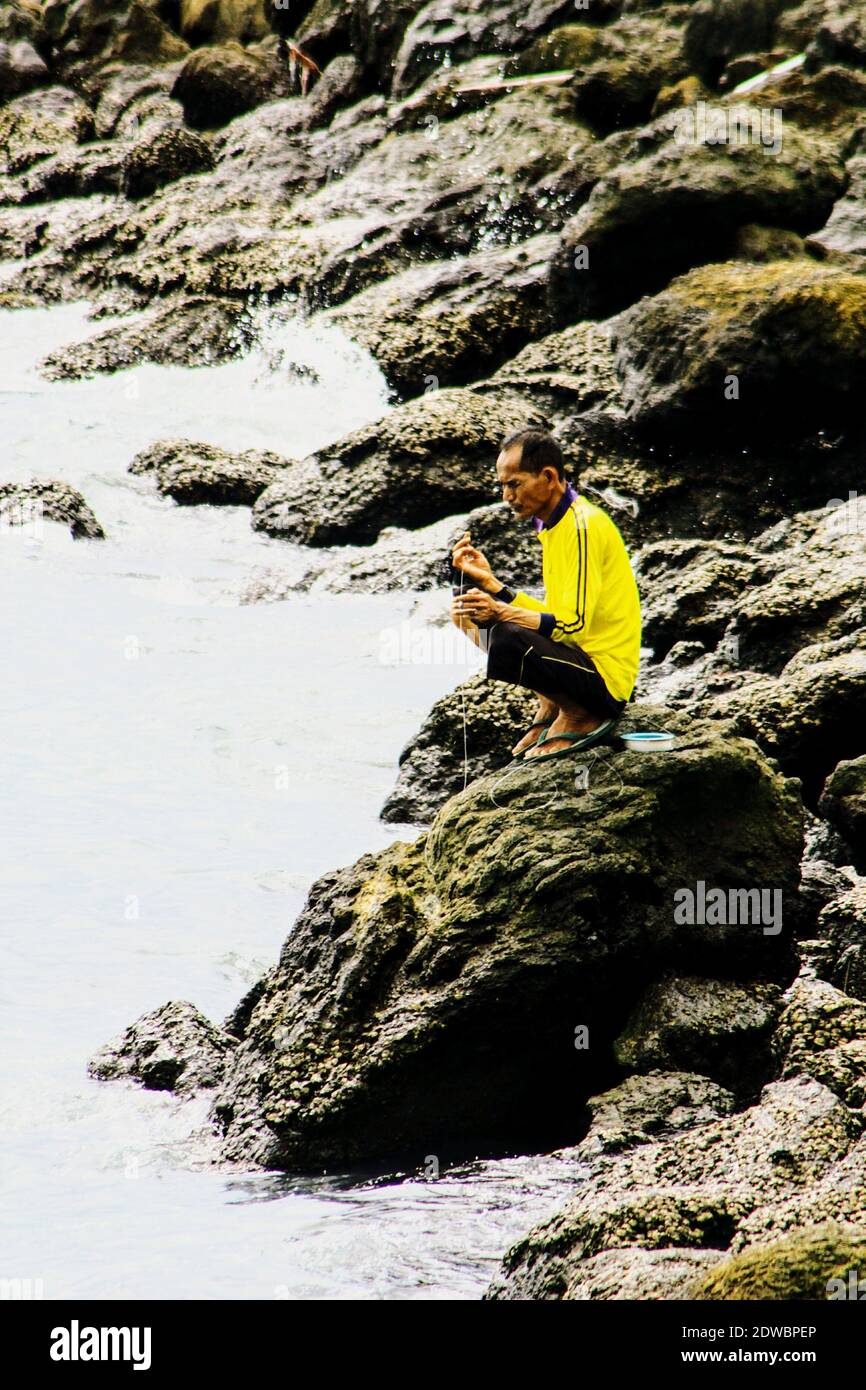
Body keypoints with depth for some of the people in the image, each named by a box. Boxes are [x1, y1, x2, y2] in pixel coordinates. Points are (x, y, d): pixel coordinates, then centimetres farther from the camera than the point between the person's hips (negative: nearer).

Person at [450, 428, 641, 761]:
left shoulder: (584, 527, -17)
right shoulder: (556, 525, 14)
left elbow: (573, 625, -24)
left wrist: (501, 612, -33)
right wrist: (488, 581, 8)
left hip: (605, 680, -10)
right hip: (579, 657, 10)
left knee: (507, 635, -34)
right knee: (464, 610, 13)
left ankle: (580, 717, -9)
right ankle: (551, 709, 7)